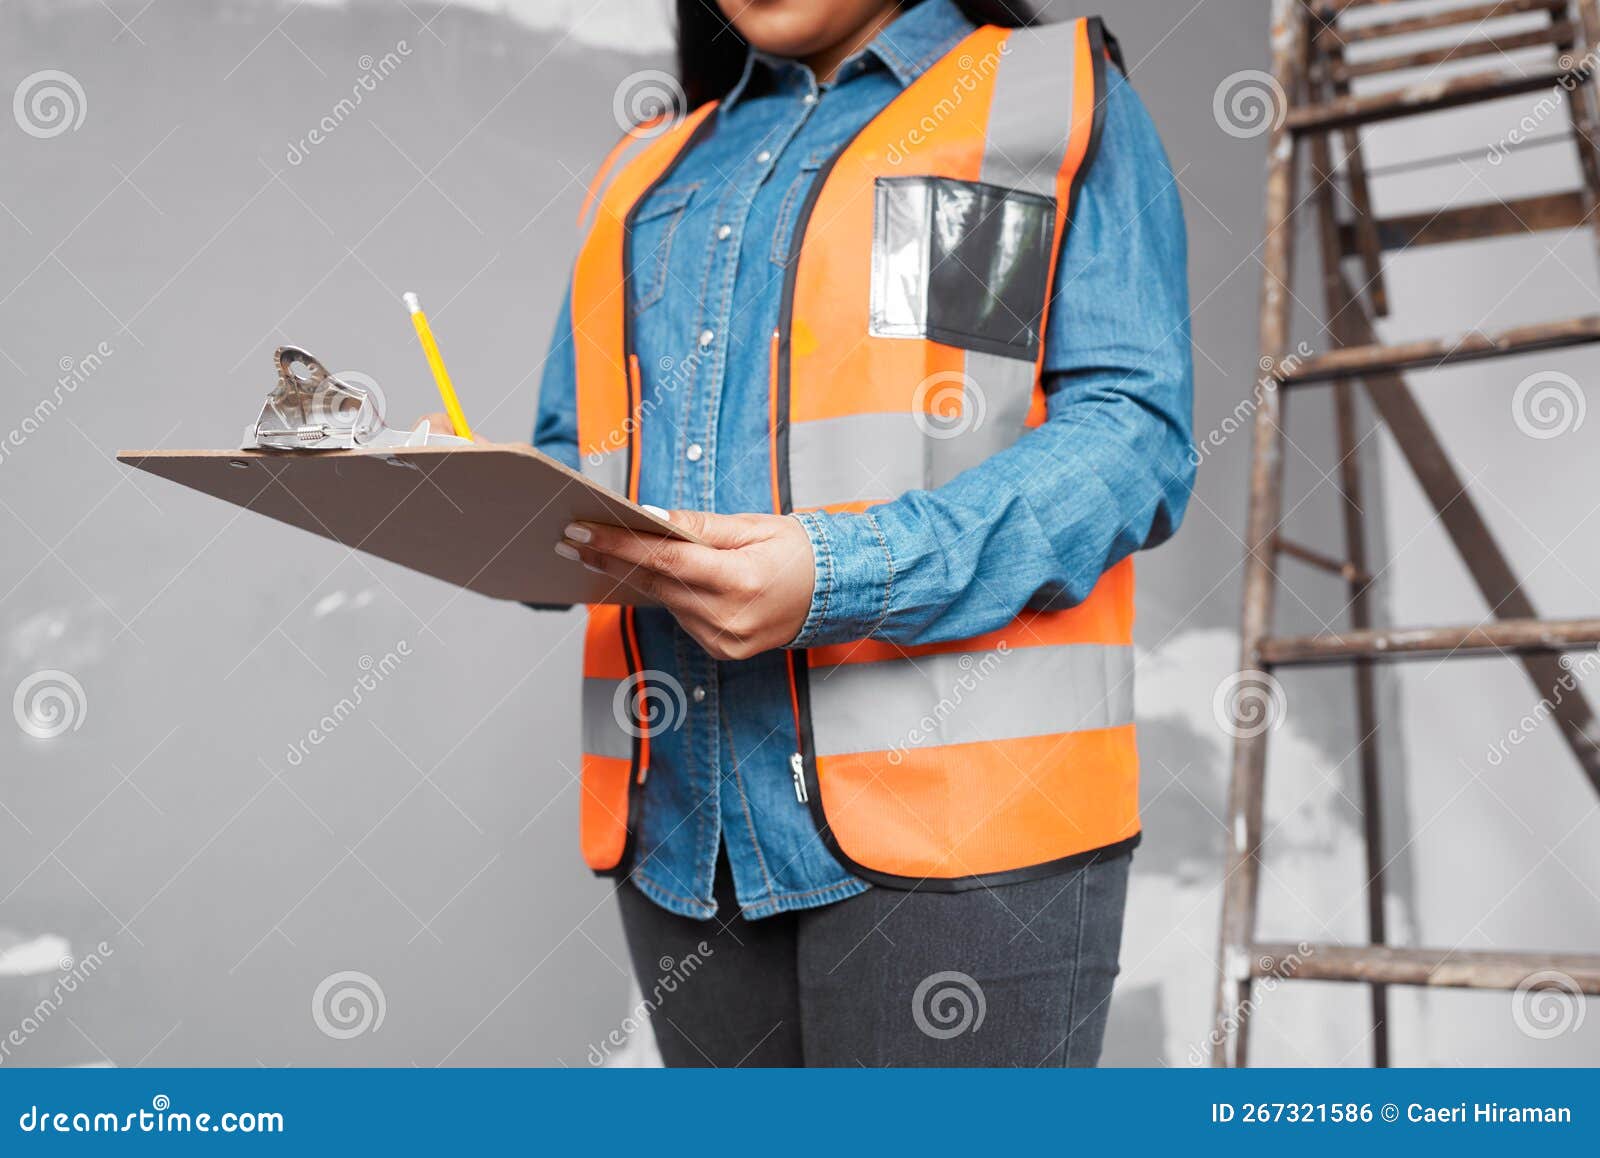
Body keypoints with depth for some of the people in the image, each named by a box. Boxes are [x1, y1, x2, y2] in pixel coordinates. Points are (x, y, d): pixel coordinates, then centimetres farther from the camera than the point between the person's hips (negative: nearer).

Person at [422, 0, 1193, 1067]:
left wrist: (846, 581, -20)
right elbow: (571, 456, 23)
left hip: (952, 810, -5)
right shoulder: (648, 175, 23)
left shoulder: (1060, 100, 7)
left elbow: (1132, 433, -7)